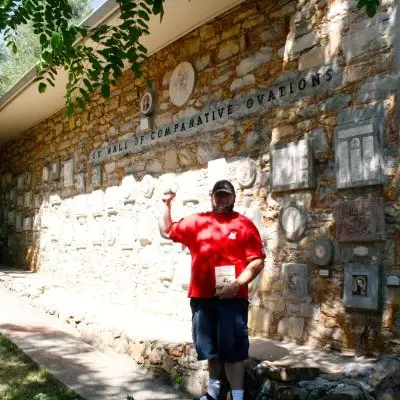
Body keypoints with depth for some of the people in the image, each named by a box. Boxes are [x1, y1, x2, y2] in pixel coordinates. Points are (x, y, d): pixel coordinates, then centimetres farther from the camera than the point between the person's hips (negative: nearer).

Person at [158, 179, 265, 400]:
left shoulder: (244, 224, -2)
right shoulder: (196, 221, 9)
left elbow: (257, 261, -7)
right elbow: (167, 231, 19)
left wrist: (237, 284, -18)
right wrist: (166, 204, 11)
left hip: (232, 298, -4)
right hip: (201, 297, 4)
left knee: (232, 350, 0)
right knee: (210, 348, 17)